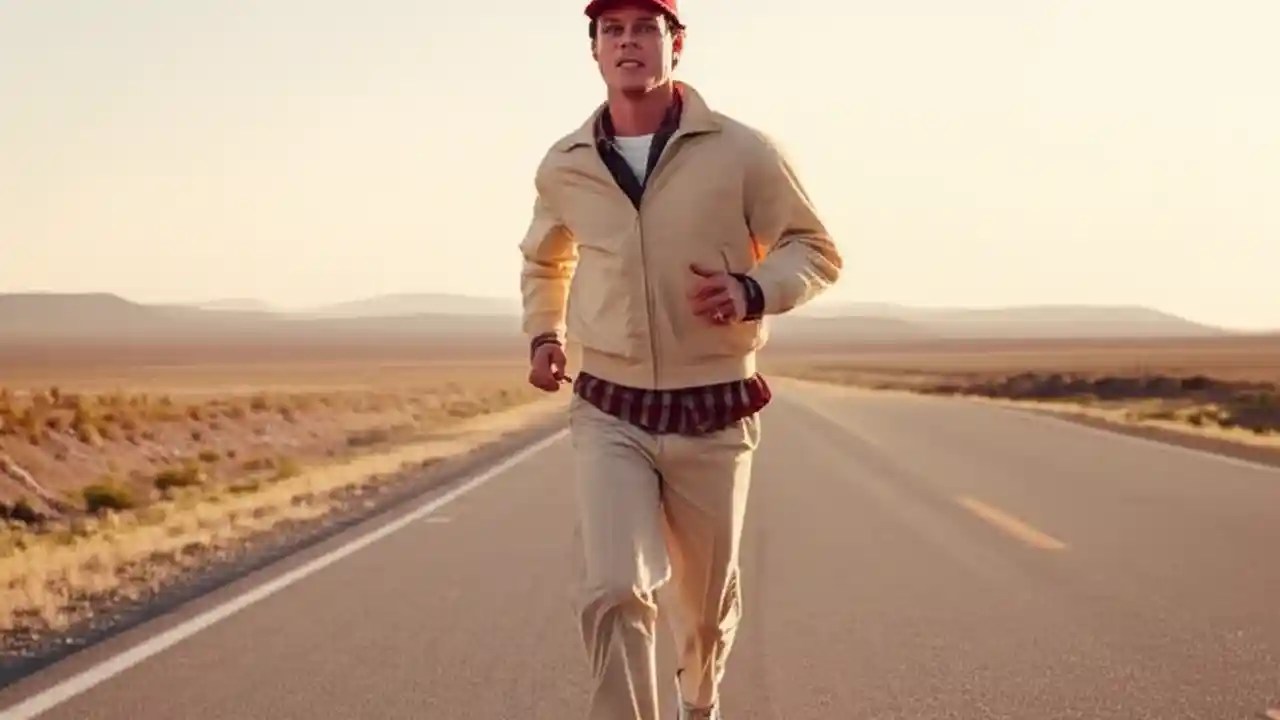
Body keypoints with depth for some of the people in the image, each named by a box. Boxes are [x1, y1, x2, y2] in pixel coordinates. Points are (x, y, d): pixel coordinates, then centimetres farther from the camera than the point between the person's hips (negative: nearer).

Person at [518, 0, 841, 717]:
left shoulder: (742, 152, -7)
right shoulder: (564, 167, 3)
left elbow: (817, 251, 0)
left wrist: (753, 293, -20)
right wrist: (543, 335, 6)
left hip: (713, 419, -1)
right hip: (610, 415, 1)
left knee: (708, 598, 16)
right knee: (615, 591, -20)